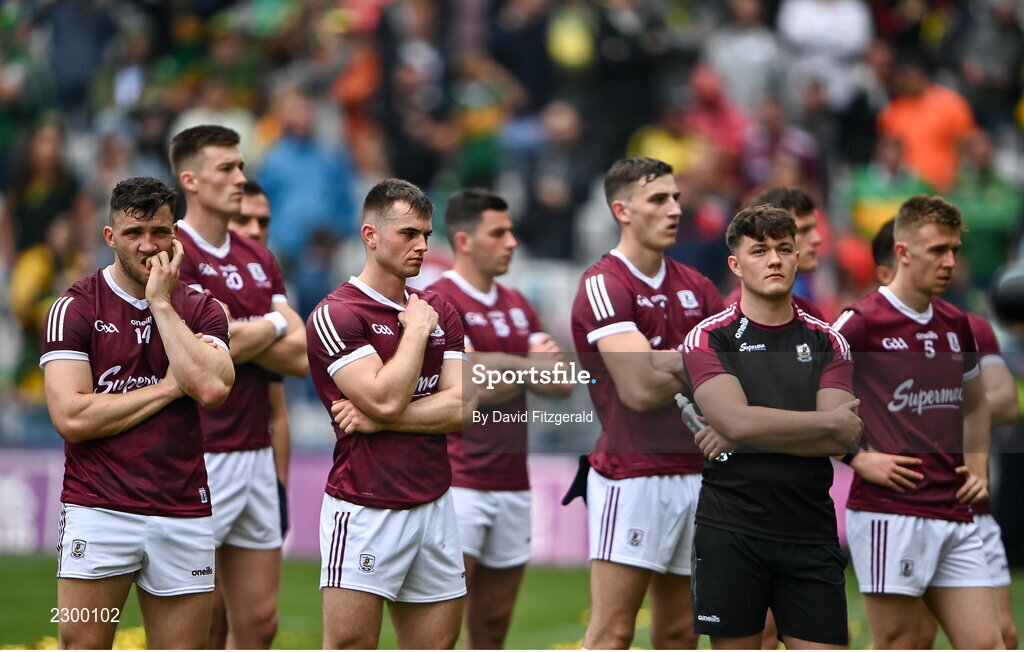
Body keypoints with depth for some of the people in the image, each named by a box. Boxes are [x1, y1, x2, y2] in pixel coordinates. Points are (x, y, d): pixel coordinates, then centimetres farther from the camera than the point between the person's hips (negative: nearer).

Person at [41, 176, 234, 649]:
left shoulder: (200, 309, 9)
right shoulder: (75, 308, 0)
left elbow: (213, 388, -11)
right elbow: (72, 418, -11)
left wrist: (161, 304, -6)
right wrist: (167, 388, -6)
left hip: (183, 514, 3)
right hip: (98, 510, -3)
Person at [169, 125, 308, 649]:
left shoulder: (259, 260, 15)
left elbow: (302, 356, 7)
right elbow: (218, 342, -18)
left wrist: (243, 337, -8)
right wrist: (273, 326, 0)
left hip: (256, 454, 7)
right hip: (200, 454, -7)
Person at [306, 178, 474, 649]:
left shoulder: (440, 313, 13)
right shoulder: (336, 315, -8)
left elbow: (461, 406, 1)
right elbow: (385, 397, -19)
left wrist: (378, 420, -11)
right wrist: (417, 329, -6)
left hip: (433, 503, 6)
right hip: (365, 509, -6)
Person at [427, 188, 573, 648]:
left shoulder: (518, 307, 15)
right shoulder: (441, 301, -8)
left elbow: (561, 383, 6)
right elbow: (473, 390, -18)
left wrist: (504, 370, -11)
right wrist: (529, 366, -1)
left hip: (512, 485, 7)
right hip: (458, 483, -7)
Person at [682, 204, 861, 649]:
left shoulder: (827, 342, 8)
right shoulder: (708, 338, 0)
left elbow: (841, 440, -5)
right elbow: (736, 421, -16)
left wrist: (749, 435, -13)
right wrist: (830, 420, -9)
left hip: (811, 531, 2)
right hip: (731, 528, -2)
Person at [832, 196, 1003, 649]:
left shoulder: (956, 325, 14)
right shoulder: (863, 322, -7)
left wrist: (977, 467, 14)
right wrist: (860, 459, -11)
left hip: (954, 512, 7)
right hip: (888, 511, -7)